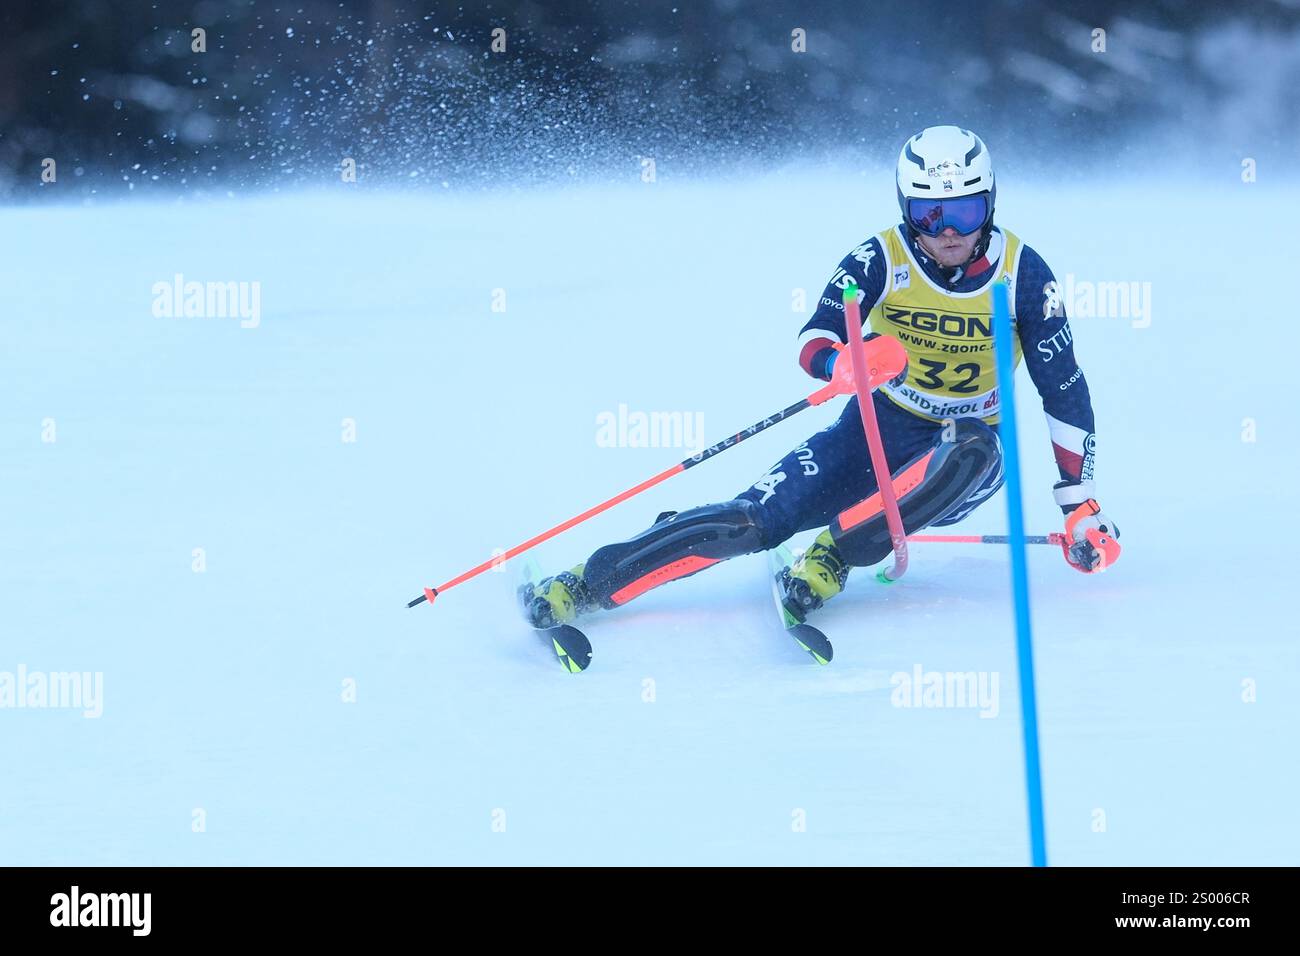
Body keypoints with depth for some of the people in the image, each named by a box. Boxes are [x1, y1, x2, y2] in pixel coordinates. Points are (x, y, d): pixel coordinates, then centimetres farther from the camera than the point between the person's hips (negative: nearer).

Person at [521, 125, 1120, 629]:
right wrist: (846, 360, -48)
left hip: (964, 455, 0)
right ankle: (585, 586, -21)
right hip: (878, 430, 0)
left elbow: (1065, 389, -6)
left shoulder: (1021, 273, -10)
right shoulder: (881, 260, -11)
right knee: (755, 519, -21)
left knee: (973, 451, -38)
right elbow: (815, 339, -22)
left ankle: (828, 563, -32)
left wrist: (1081, 503, -10)